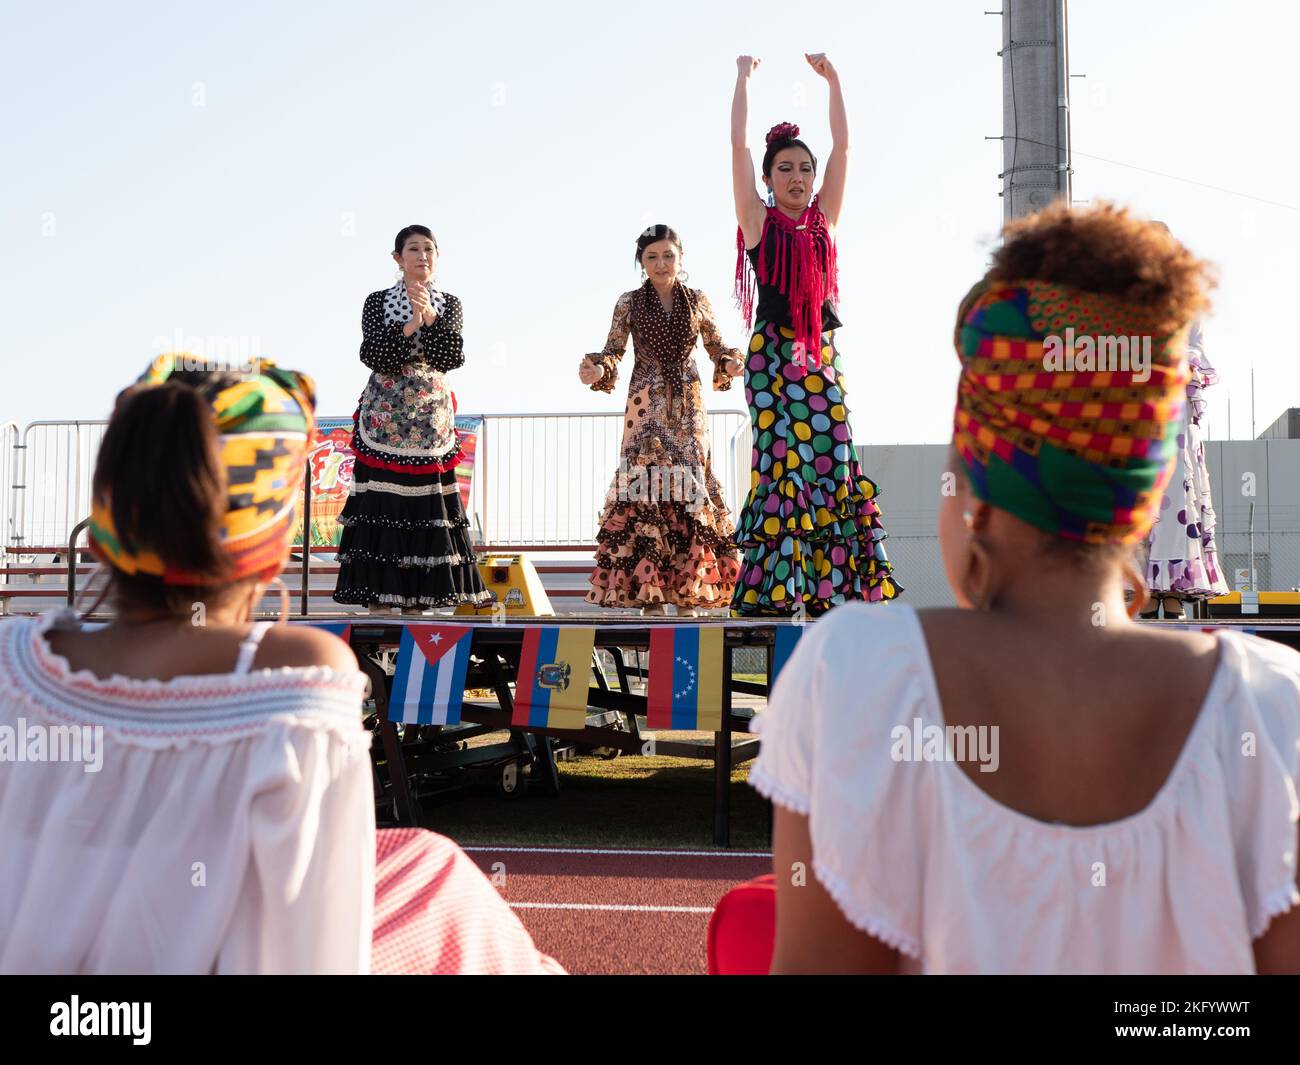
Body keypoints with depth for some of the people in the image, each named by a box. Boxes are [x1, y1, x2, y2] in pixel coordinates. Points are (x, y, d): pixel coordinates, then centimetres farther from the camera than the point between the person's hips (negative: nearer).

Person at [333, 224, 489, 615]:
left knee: (424, 506, 1)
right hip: (384, 418, -2)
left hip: (431, 418, 2)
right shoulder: (377, 301, 4)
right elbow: (371, 354, -10)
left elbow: (453, 357, -6)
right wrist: (410, 327, -19)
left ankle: (416, 601, 6)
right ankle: (379, 599, -2)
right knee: (381, 505, -6)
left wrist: (432, 317, -18)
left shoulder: (449, 304, 9)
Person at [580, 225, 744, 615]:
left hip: (688, 407, 2)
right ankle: (649, 593, -7)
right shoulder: (629, 303, 5)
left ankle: (688, 593, 2)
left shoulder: (698, 301, 9)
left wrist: (730, 364, -9)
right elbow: (612, 351, 2)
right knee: (646, 486, -10)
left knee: (689, 486, -3)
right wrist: (595, 369, -18)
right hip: (647, 407, -1)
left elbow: (717, 346, 12)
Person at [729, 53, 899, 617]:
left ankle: (823, 587, 0)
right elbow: (738, 143, 0)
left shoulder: (822, 217, 15)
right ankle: (770, 591, -7)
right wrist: (744, 76, 7)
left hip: (822, 356, 5)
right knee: (782, 460, -10)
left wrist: (832, 78, 16)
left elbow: (843, 144, 15)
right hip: (774, 354, -4)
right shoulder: (758, 220, 5)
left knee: (830, 458, -2)